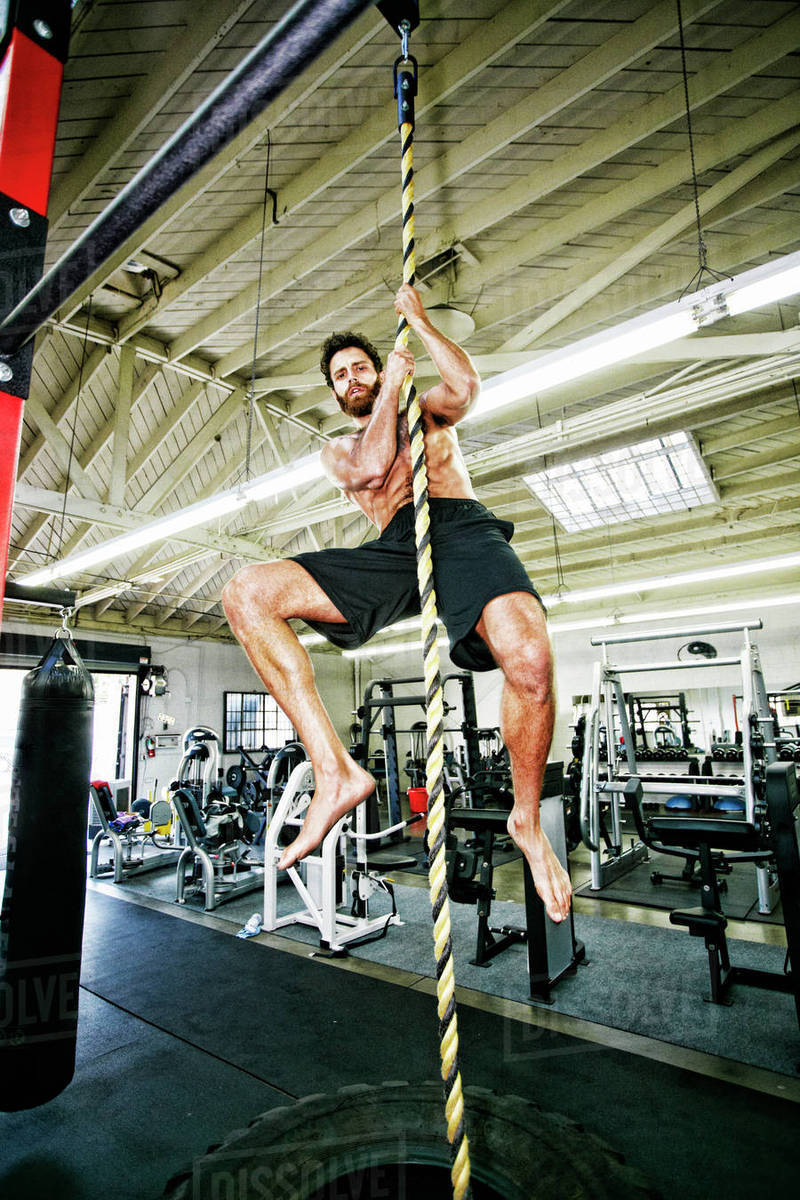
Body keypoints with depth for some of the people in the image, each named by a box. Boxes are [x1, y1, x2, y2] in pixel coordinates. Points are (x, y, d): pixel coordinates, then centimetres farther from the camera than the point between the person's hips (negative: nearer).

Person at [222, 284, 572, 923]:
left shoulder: (426, 411, 31)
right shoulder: (338, 449, 32)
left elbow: (465, 386, 5)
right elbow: (371, 467, 6)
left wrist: (419, 321, 19)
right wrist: (392, 385, 17)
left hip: (464, 530, -1)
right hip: (393, 549, 2)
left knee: (530, 659, -34)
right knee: (246, 594, -19)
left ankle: (528, 819, -6)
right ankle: (335, 770, -24)